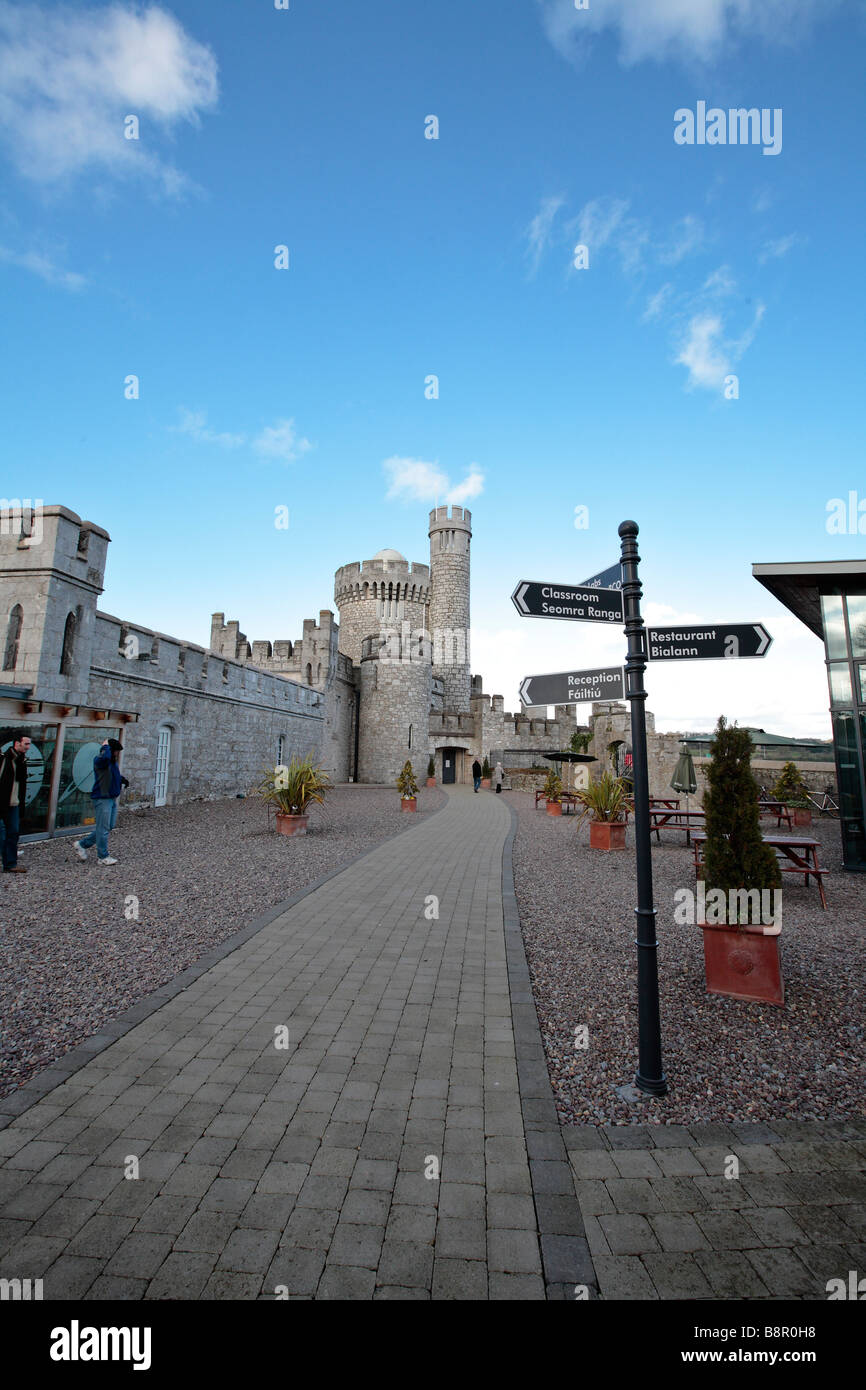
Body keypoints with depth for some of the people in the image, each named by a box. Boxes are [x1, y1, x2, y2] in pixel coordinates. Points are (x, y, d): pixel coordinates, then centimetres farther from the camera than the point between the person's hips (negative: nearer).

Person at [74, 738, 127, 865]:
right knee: (103, 828, -2)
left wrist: (122, 779, 11)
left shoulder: (114, 762, 14)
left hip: (112, 798, 10)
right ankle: (103, 857, 7)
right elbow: (105, 757, -40)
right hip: (102, 798, -10)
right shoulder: (99, 760, -15)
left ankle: (81, 844, 27)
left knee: (109, 827, 15)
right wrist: (106, 746, -22)